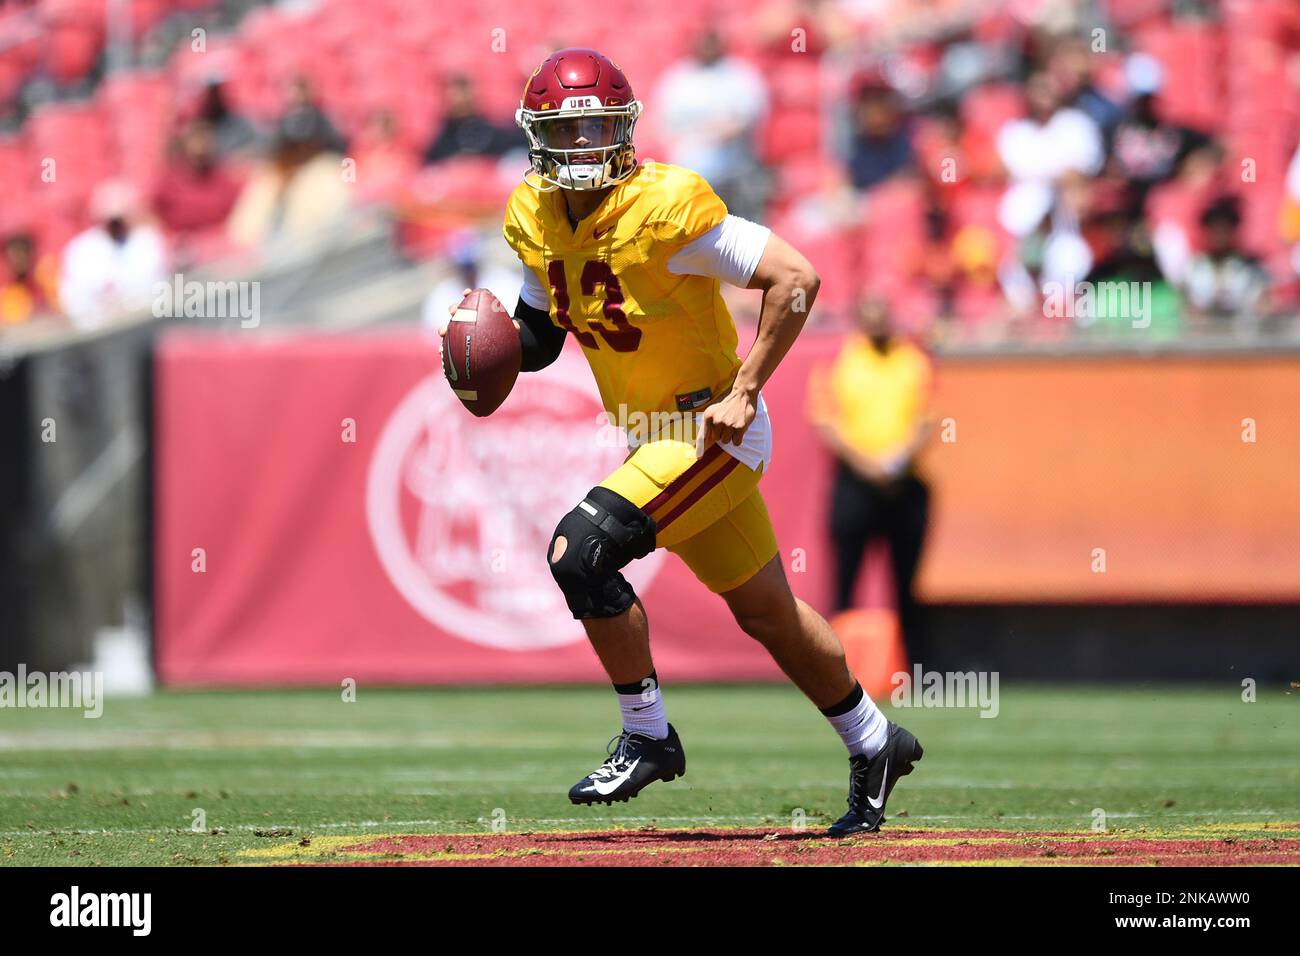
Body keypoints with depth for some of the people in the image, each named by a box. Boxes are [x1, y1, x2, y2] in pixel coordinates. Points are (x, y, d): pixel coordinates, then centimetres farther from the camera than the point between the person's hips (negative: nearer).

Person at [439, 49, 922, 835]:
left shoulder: (664, 210, -22)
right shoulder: (536, 219, 1)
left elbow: (797, 278, -22)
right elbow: (538, 340, 14)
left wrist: (744, 393, -22)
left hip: (713, 431, -8)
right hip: (655, 437, 8)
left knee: (581, 551, -21)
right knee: (765, 611, 16)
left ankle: (648, 737, -5)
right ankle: (875, 745, 34)